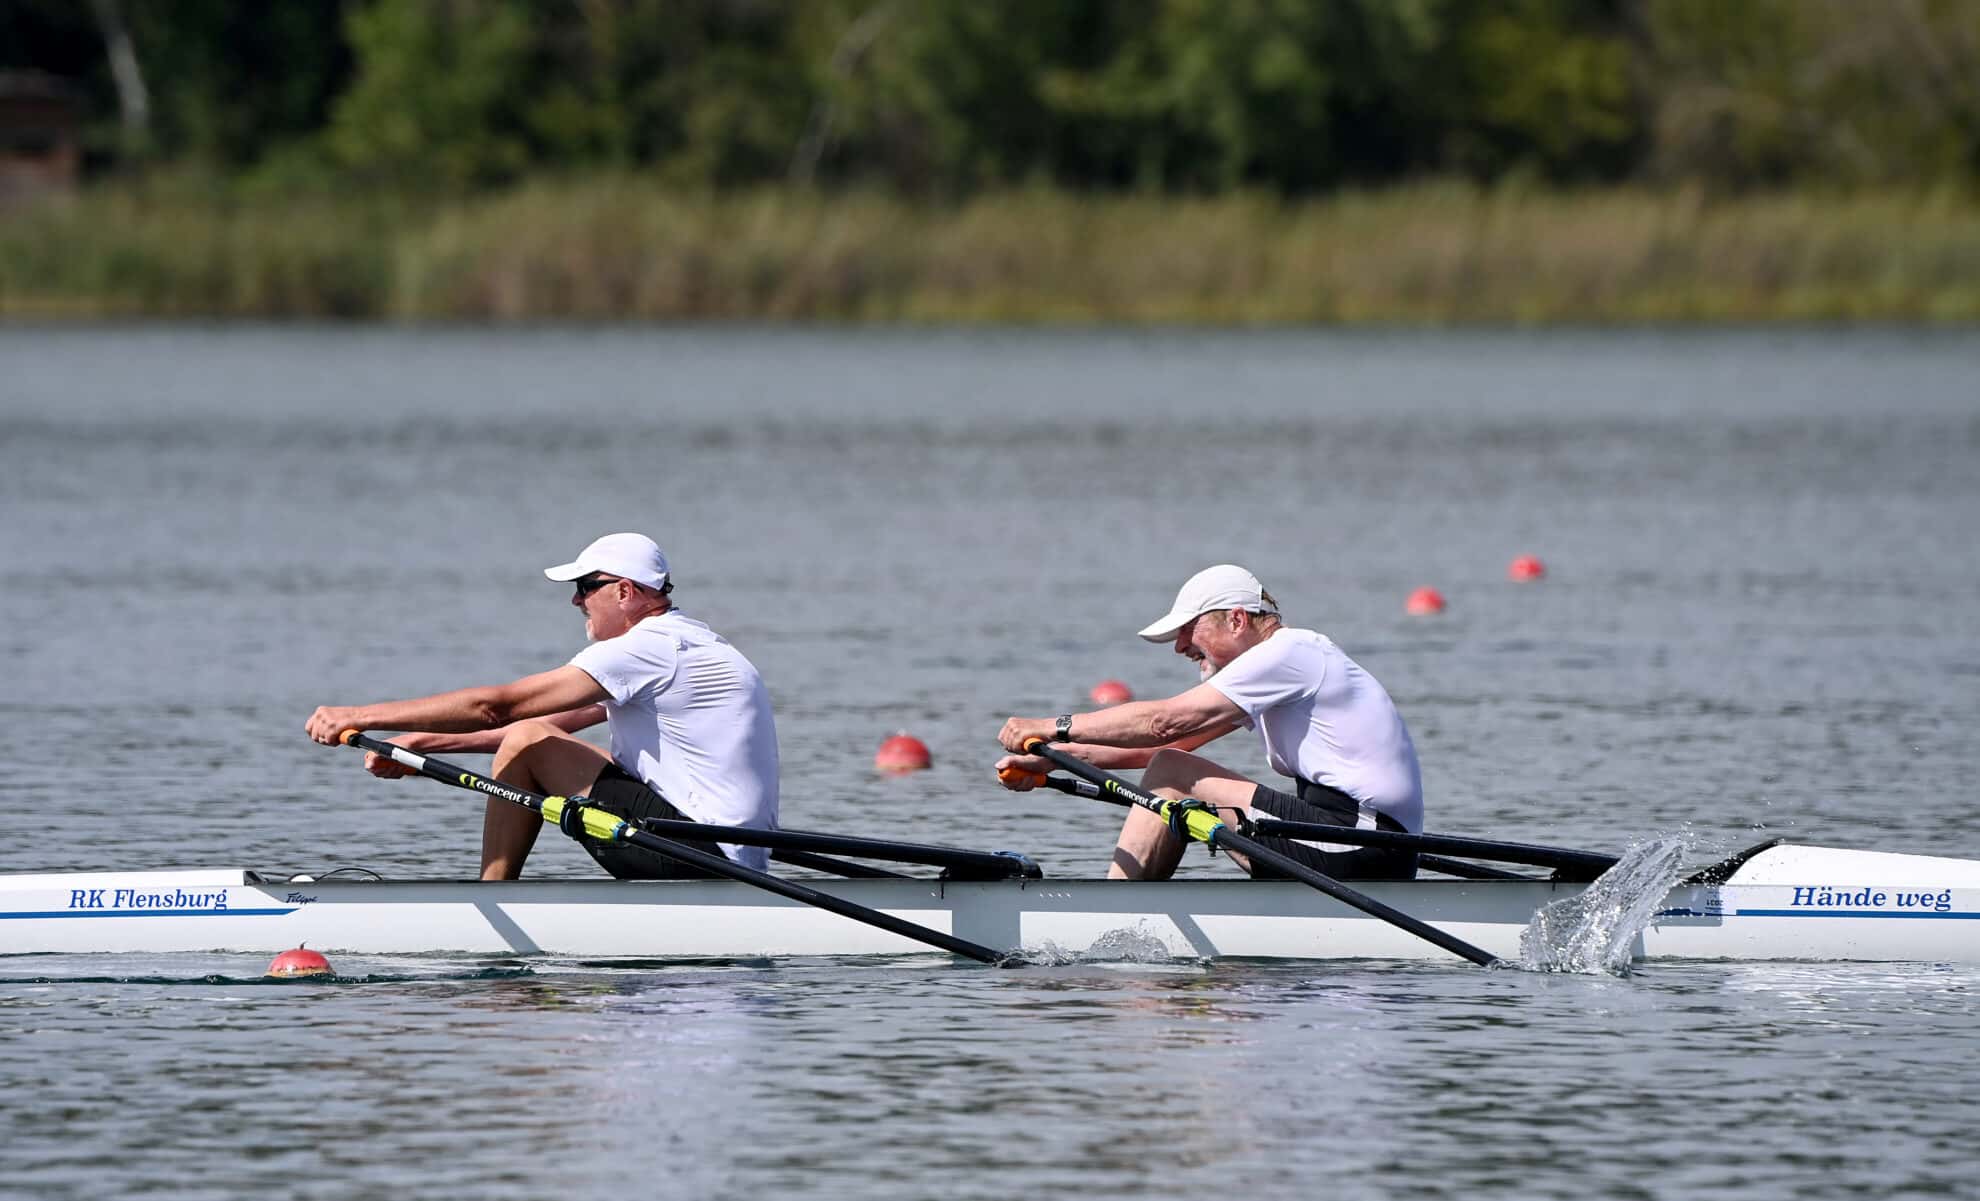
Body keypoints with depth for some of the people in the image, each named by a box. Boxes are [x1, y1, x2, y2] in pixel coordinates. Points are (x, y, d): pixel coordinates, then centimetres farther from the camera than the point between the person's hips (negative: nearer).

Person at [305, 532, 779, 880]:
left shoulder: (648, 648, -13)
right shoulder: (683, 645, 18)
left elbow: (494, 706, -15)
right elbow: (558, 724, 21)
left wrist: (362, 717, -10)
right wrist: (425, 742, 18)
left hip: (703, 852, -10)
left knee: (526, 744, -7)